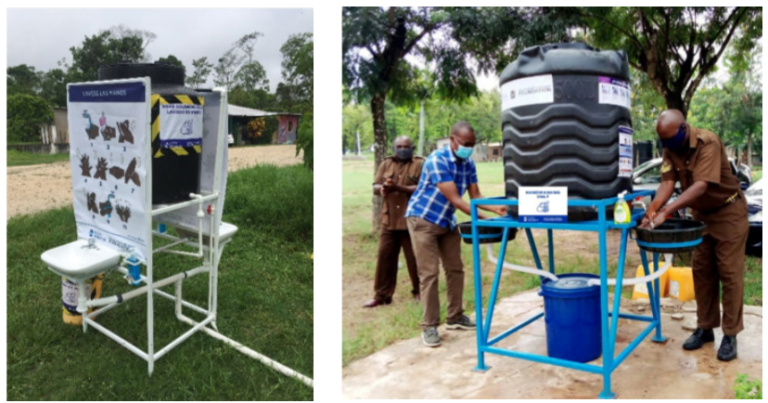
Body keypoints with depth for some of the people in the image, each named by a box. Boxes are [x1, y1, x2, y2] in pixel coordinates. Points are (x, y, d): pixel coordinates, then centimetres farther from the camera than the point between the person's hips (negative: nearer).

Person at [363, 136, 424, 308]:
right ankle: (381, 295, 13)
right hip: (389, 220, 4)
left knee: (415, 258, 5)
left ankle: (419, 292, 23)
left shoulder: (420, 164, -2)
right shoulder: (386, 164, 11)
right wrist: (382, 188, -16)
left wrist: (398, 187, -22)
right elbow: (375, 187, 8)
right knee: (385, 257, 5)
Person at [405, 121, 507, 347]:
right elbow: (455, 200, -29)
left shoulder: (468, 164, -3)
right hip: (423, 219, -7)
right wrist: (486, 219, -32)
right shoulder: (437, 160, -26)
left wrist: (496, 208, -20)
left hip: (447, 221, 8)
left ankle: (455, 317, 24)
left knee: (455, 270, 10)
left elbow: (475, 196, -1)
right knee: (429, 273, -8)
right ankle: (429, 326, 0)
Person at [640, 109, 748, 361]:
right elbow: (667, 182, -15)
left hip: (728, 211, -6)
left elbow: (700, 186, -37)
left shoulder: (708, 143, -28)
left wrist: (665, 212, -44)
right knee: (702, 272, 8)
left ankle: (730, 335, 4)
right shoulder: (671, 148, -8)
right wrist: (651, 212, -31)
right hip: (701, 214, 6)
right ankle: (705, 328, 17)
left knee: (729, 273, -3)